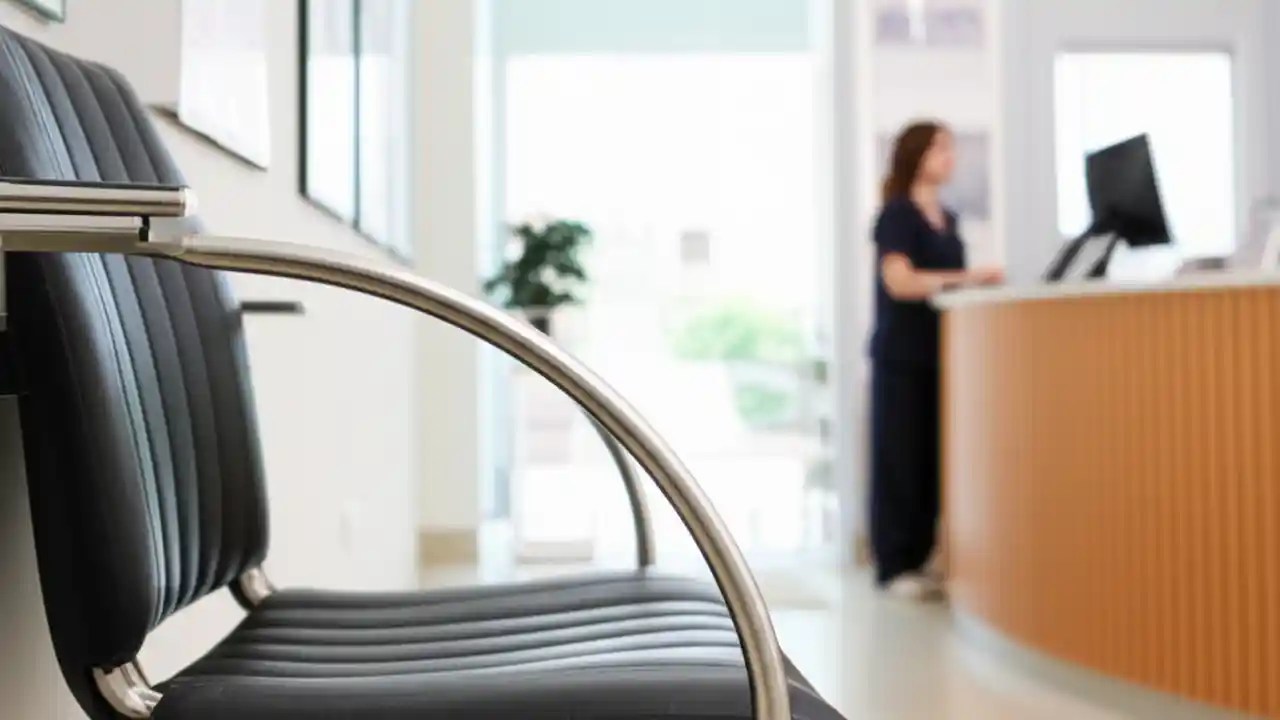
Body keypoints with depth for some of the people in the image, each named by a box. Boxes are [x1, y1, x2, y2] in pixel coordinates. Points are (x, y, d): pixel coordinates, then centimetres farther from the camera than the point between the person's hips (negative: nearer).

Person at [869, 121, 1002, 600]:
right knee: (899, 458, -5)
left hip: (938, 353, 7)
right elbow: (900, 281, -19)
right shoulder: (896, 214, -7)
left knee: (932, 459, 6)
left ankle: (917, 561, 13)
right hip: (901, 354, -7)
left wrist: (976, 284, 4)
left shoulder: (947, 219, 16)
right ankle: (894, 567, -1)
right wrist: (965, 278, -23)